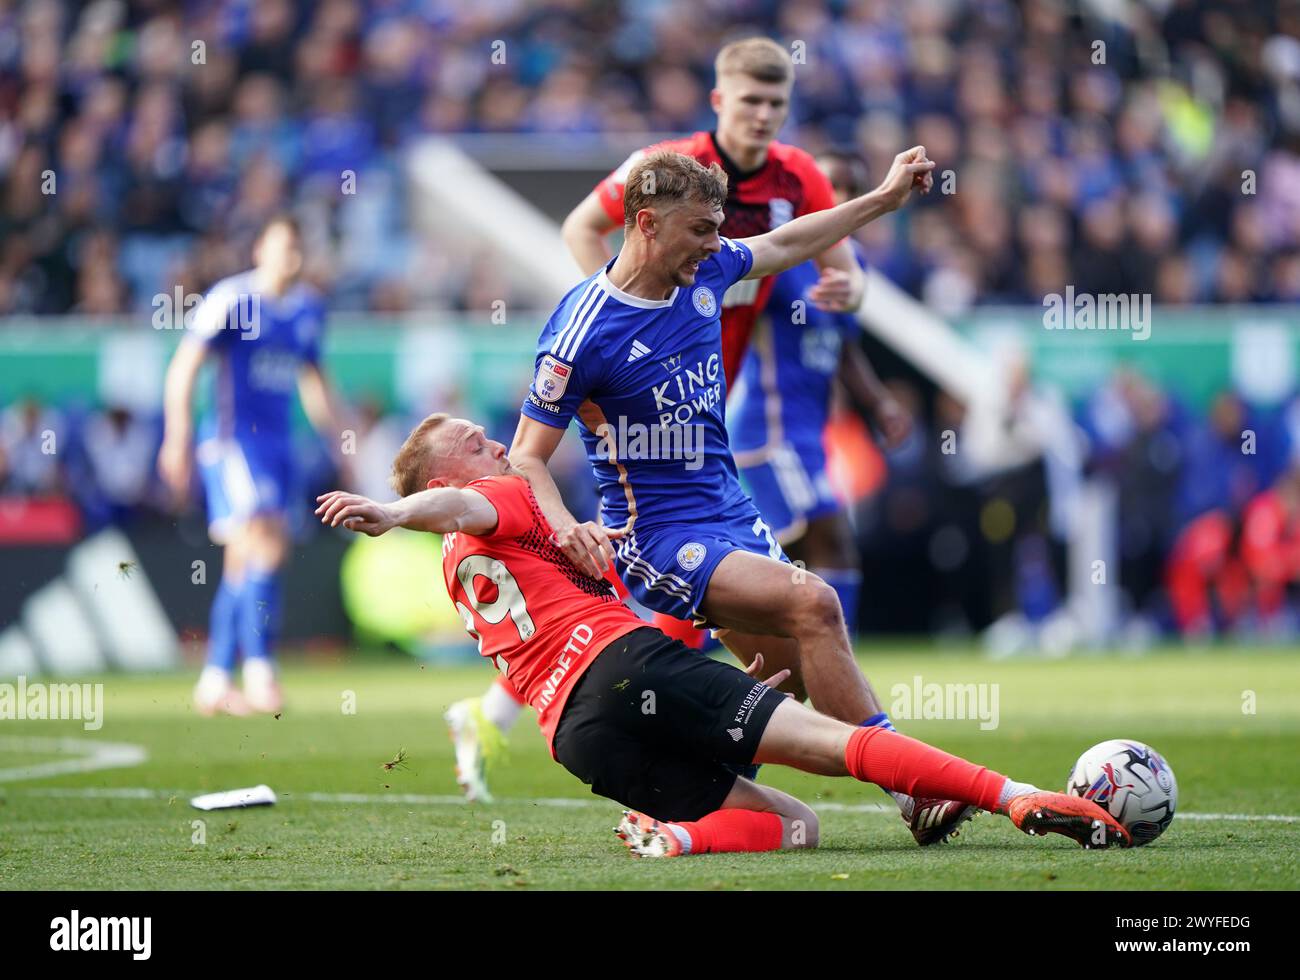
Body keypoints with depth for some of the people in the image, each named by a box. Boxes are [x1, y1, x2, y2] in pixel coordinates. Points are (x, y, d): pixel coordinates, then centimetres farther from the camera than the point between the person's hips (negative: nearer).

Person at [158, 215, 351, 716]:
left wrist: (339, 443, 24)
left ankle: (215, 680, 15)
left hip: (278, 444, 7)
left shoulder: (309, 308, 12)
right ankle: (260, 672, -16)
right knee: (264, 547, -18)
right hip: (232, 439, -7)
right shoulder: (230, 299, -9)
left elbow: (313, 381, 25)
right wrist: (177, 438, -17)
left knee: (244, 563, 8)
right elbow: (182, 369, -10)